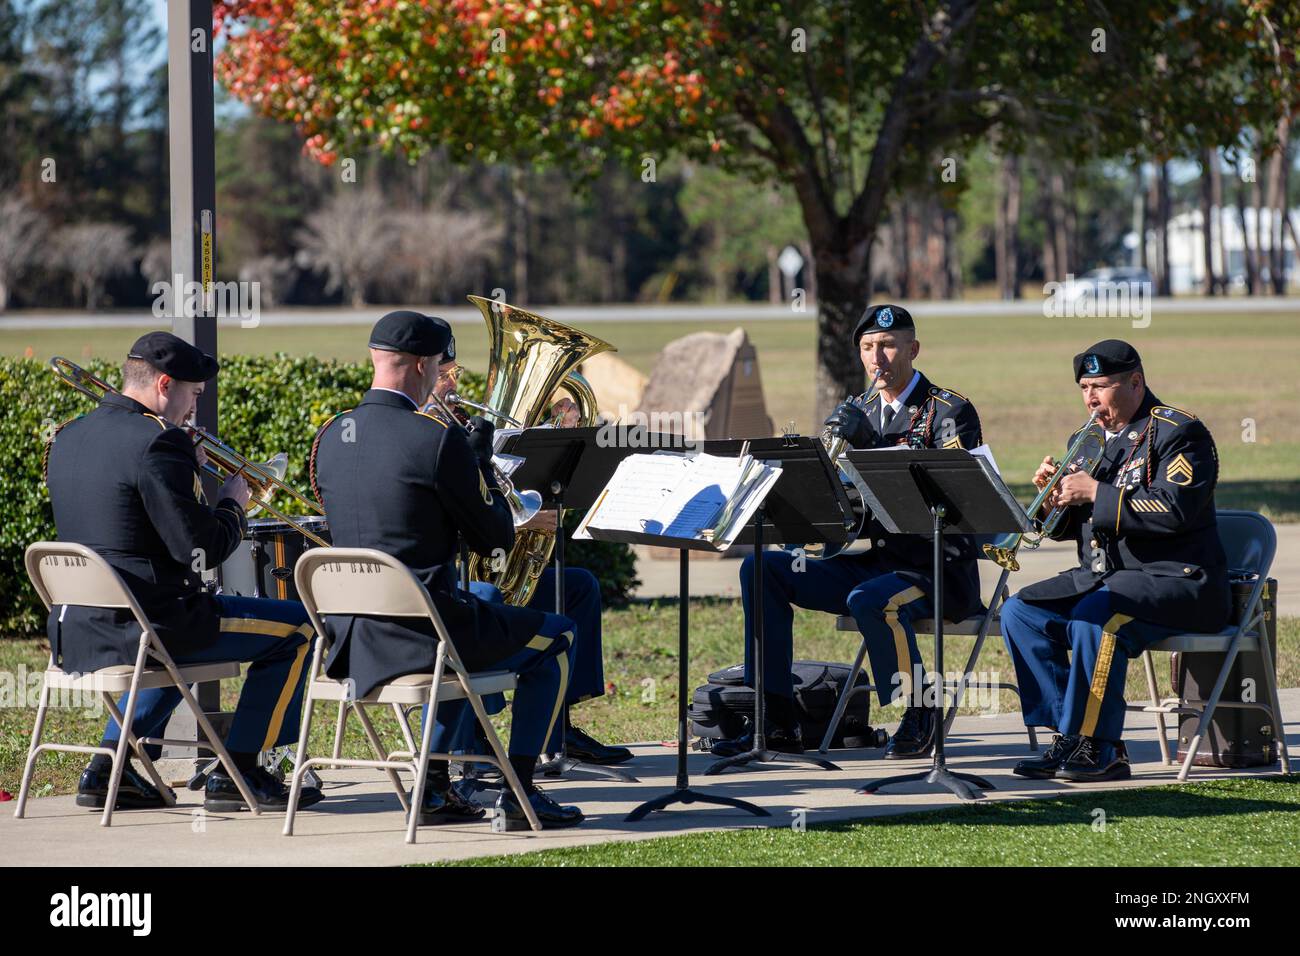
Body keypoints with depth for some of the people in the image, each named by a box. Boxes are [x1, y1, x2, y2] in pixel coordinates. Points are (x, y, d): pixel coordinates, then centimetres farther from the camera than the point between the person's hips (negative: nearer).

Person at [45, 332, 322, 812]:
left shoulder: (68, 438, 10)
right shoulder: (158, 443, -16)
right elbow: (203, 550, -17)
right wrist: (232, 504, 2)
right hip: (148, 625, -9)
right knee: (297, 627, 6)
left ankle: (108, 767, 26)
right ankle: (236, 774, 8)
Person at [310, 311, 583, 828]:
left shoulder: (329, 437, 5)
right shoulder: (438, 438, -15)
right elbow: (496, 538, -6)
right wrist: (480, 459, 8)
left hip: (352, 641, 7)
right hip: (421, 631, -7)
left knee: (475, 620, 37)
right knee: (555, 638, 16)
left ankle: (434, 785, 29)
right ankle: (520, 791, 10)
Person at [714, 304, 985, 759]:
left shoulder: (950, 412, -4)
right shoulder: (858, 412, 15)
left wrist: (871, 443, -24)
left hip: (935, 566, -7)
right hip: (871, 560, 7)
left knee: (869, 600, -38)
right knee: (761, 570, -7)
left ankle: (921, 711, -14)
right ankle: (777, 721, -9)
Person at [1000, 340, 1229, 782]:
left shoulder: (1179, 433, -8)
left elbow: (1177, 509, -23)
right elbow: (1067, 527, 20)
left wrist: (1097, 493, -21)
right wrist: (1055, 493, -3)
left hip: (1175, 579, -8)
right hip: (1103, 575, 8)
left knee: (1094, 615, -34)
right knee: (1019, 613, -10)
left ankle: (1098, 749, -27)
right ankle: (1071, 739, -11)